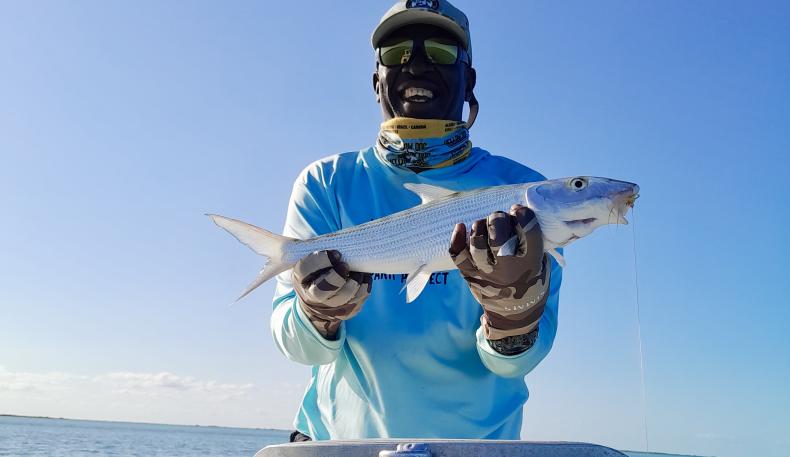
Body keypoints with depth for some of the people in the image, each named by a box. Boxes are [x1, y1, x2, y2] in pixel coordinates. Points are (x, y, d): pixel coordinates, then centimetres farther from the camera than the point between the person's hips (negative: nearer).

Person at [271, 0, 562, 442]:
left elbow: (512, 362, -13)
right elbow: (298, 345, -10)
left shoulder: (519, 190, -10)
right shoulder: (325, 184, -6)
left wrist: (514, 308, -33)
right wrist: (320, 313, -30)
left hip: (472, 438, 0)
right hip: (337, 434, 1)